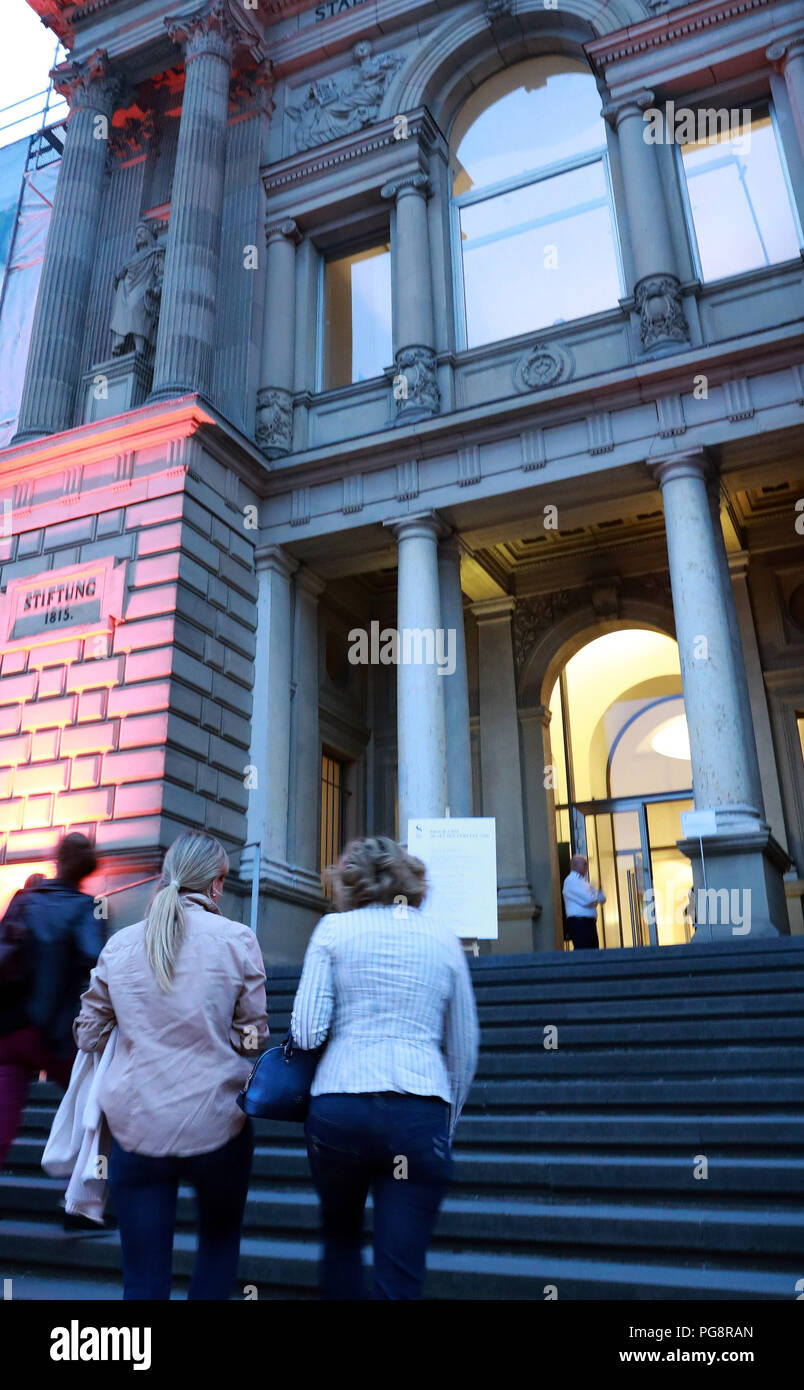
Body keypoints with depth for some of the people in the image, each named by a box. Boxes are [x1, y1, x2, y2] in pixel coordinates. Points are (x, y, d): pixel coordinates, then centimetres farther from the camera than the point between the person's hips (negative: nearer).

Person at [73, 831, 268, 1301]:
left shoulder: (119, 945, 0)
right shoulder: (238, 940, -9)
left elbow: (89, 1035, 9)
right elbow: (254, 1038, -3)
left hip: (136, 1125, 2)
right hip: (216, 1121, -1)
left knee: (144, 1276, 11)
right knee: (221, 1239, 24)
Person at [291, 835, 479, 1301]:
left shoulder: (335, 928, 6)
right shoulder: (443, 936, 12)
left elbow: (306, 1031, -3)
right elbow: (464, 1049, 13)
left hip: (339, 1106, 0)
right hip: (420, 1112, 1)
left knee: (342, 1237, 25)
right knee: (401, 1273, 5)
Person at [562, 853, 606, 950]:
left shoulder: (582, 881, 22)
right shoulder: (571, 880, -7)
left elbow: (602, 898, 20)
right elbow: (587, 900, -17)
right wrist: (596, 894, 4)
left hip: (590, 923, 9)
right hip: (579, 923, -9)